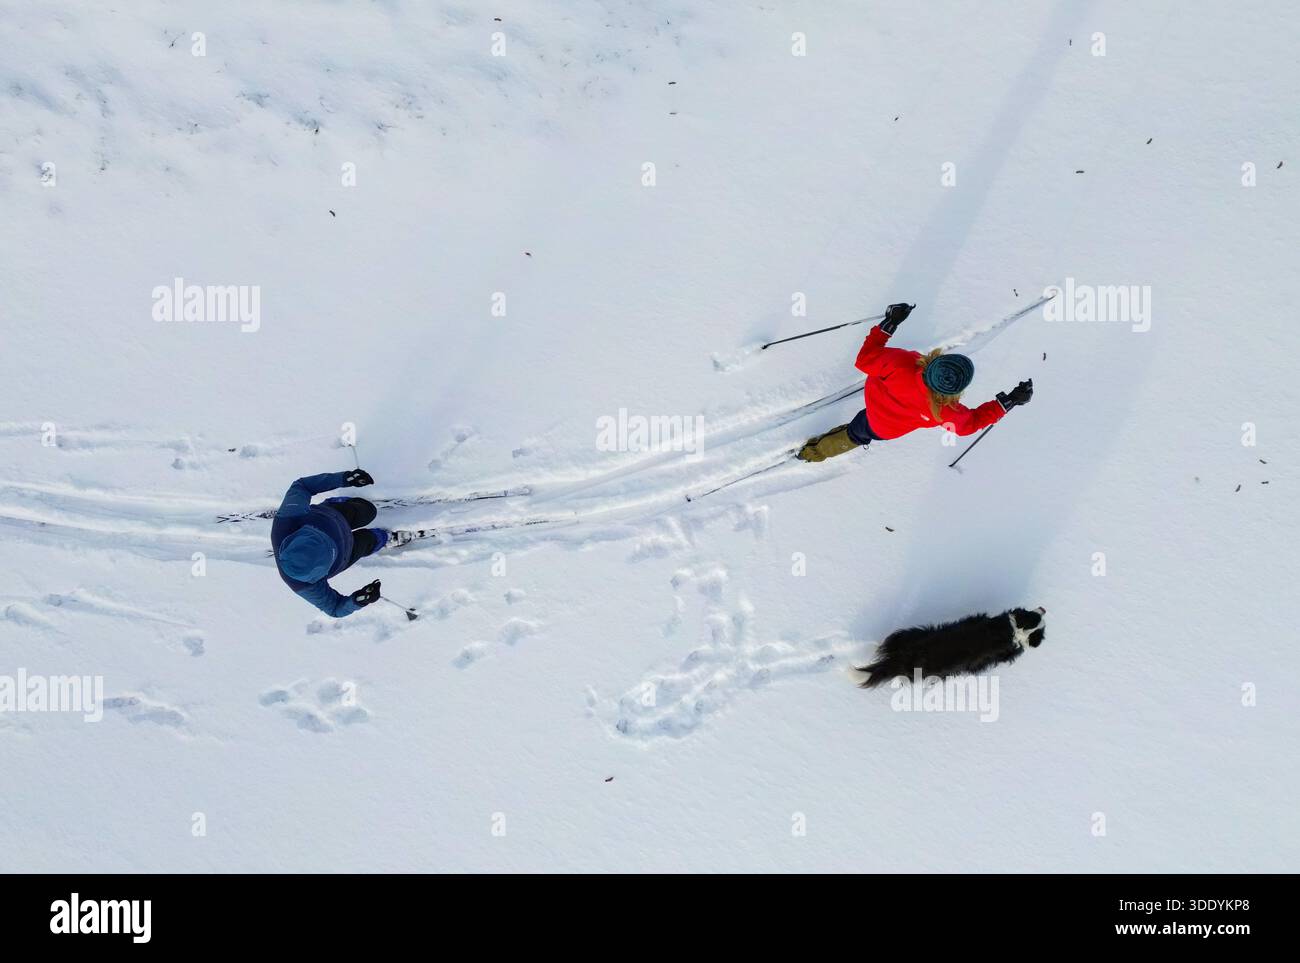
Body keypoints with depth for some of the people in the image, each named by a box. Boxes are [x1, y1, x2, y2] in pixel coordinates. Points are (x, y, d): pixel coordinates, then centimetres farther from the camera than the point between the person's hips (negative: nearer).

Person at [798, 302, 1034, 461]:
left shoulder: (902, 363, -45)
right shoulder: (946, 413, -41)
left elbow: (864, 360, -26)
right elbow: (971, 422, -16)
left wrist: (888, 323, -21)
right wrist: (1010, 401, -17)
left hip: (872, 394, 0)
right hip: (883, 430, 0)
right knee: (855, 435, 31)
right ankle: (814, 452, 55)